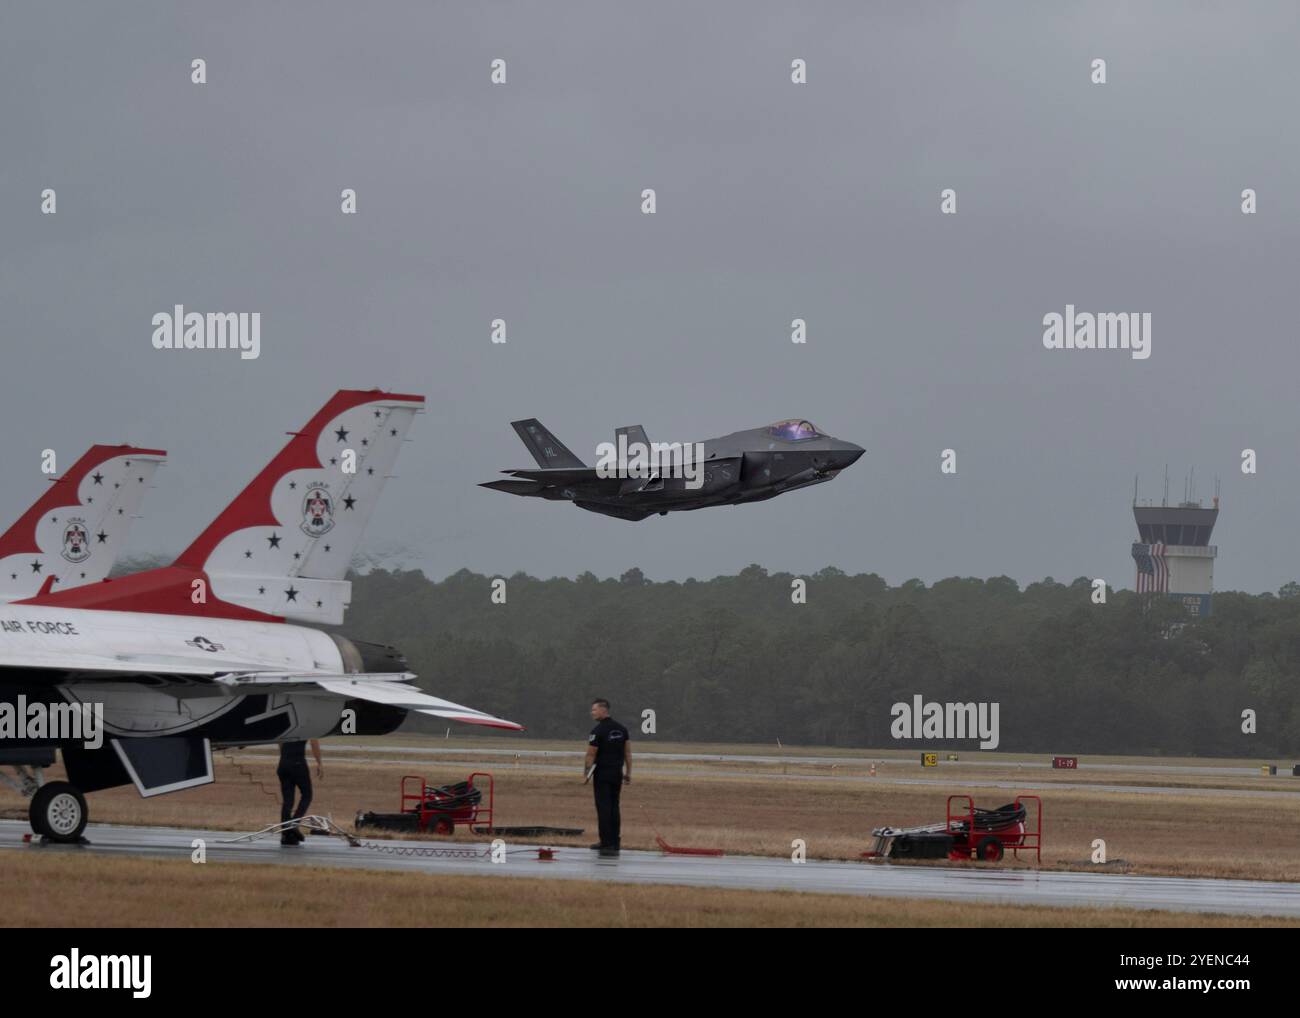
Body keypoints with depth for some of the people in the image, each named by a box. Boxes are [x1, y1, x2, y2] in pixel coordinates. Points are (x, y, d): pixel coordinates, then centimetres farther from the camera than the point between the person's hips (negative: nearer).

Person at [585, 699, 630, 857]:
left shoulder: (598, 731, -13)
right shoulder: (621, 729, 8)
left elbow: (591, 755, -11)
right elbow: (628, 753, 9)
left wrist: (586, 770, 6)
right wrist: (628, 772, 13)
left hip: (602, 774, -6)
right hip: (617, 773, 6)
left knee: (604, 808, -5)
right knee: (614, 808, 12)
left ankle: (607, 843, -8)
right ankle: (614, 842, 14)